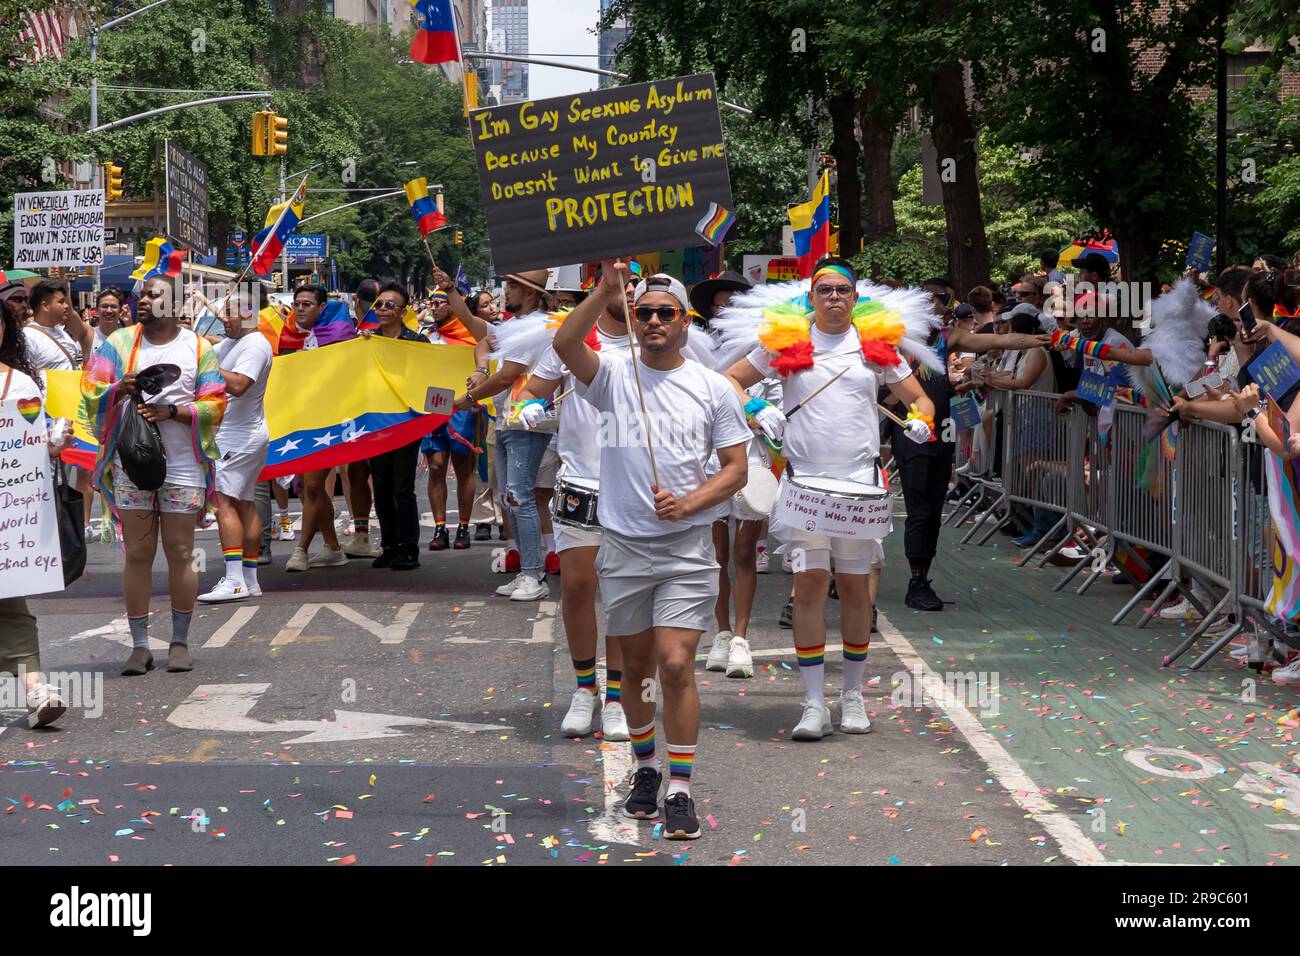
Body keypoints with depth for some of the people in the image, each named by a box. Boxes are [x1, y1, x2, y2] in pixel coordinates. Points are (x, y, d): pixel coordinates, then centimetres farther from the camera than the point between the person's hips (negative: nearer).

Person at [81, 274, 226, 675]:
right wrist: (120, 388, -18)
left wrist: (172, 410, -14)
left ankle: (180, 642, 12)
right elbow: (91, 391, 3)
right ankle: (139, 645, 7)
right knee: (137, 554, 2)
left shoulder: (197, 348, 5)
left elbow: (215, 406, 0)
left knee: (180, 553, 2)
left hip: (182, 466, -1)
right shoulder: (120, 342, 9)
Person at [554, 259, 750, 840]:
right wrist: (607, 290, -24)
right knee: (636, 667, 12)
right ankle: (645, 769, 30)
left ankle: (681, 790, -4)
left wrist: (688, 503, -12)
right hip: (623, 547, 2)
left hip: (687, 547, -2)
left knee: (676, 665, -11)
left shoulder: (714, 389, 4)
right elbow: (565, 344, -16)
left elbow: (735, 469, 4)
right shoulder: (613, 375, 3)